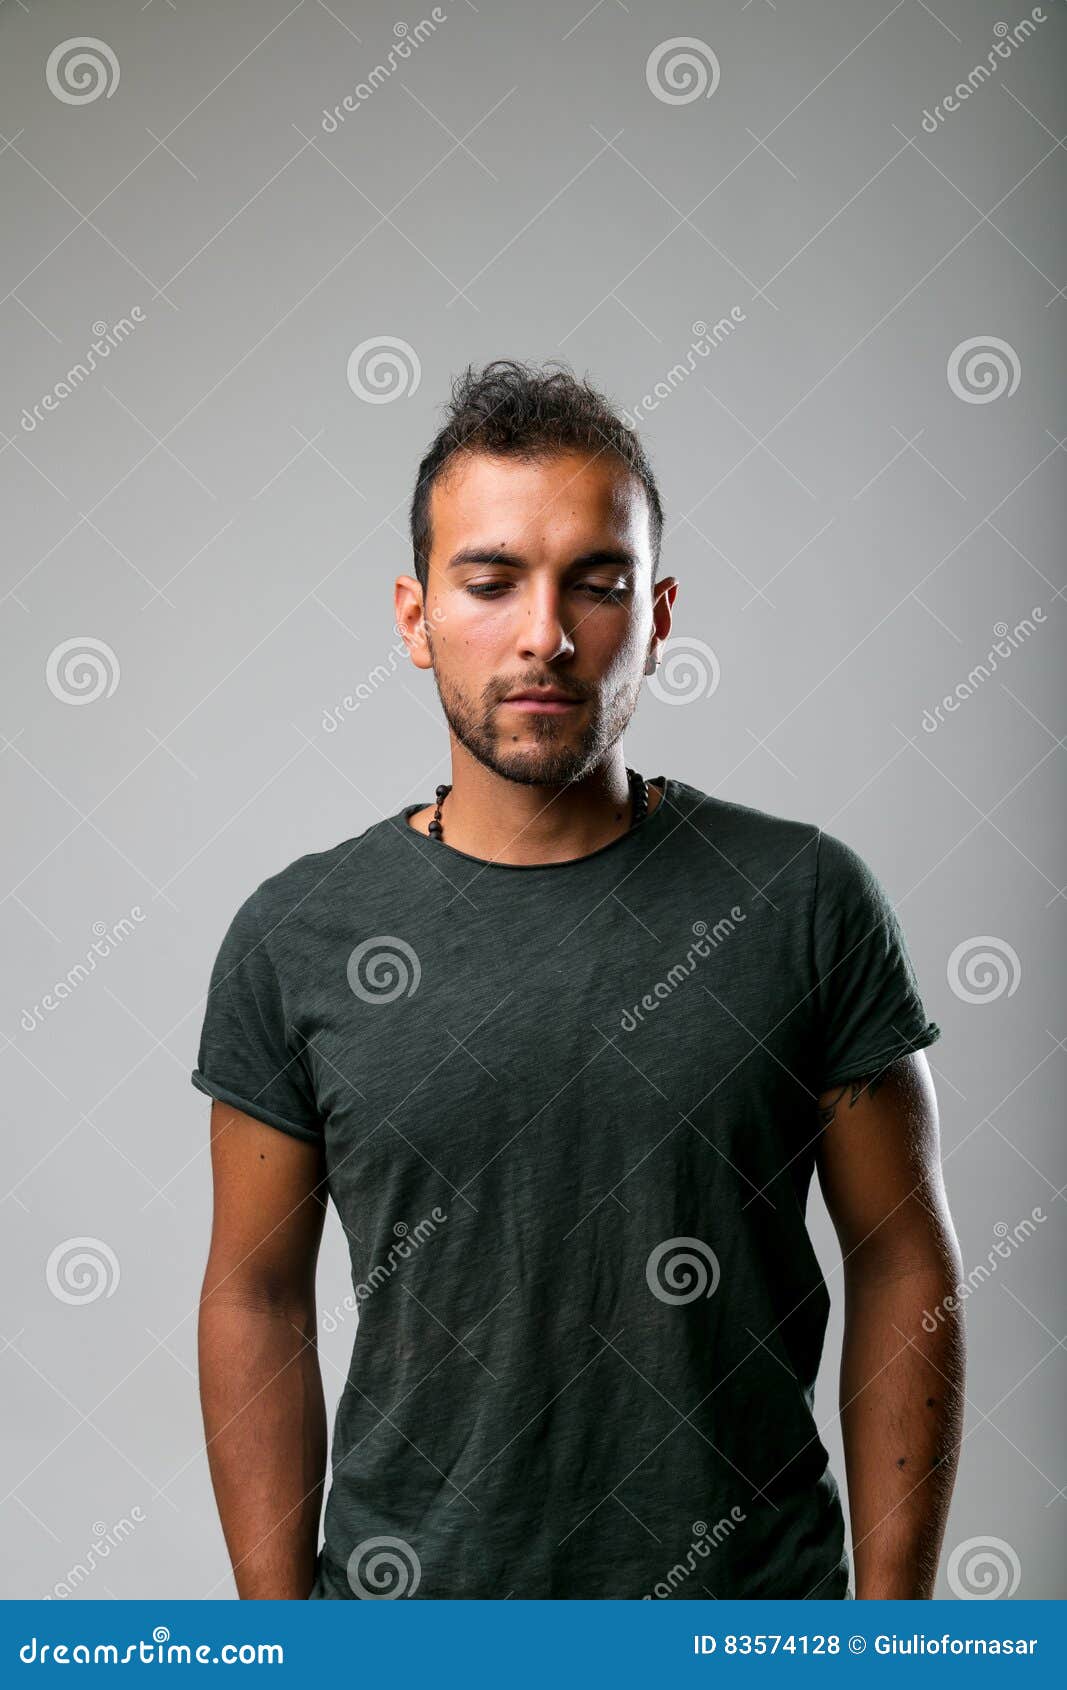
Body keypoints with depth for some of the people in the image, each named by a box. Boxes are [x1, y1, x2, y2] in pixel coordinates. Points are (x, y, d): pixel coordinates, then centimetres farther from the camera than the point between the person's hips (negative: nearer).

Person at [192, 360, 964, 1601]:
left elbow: (903, 1263, -5)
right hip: (403, 1591, 1)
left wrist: (892, 1614, -6)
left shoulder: (807, 900, -9)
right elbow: (256, 1294, -1)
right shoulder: (295, 939, -6)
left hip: (753, 1594, 0)